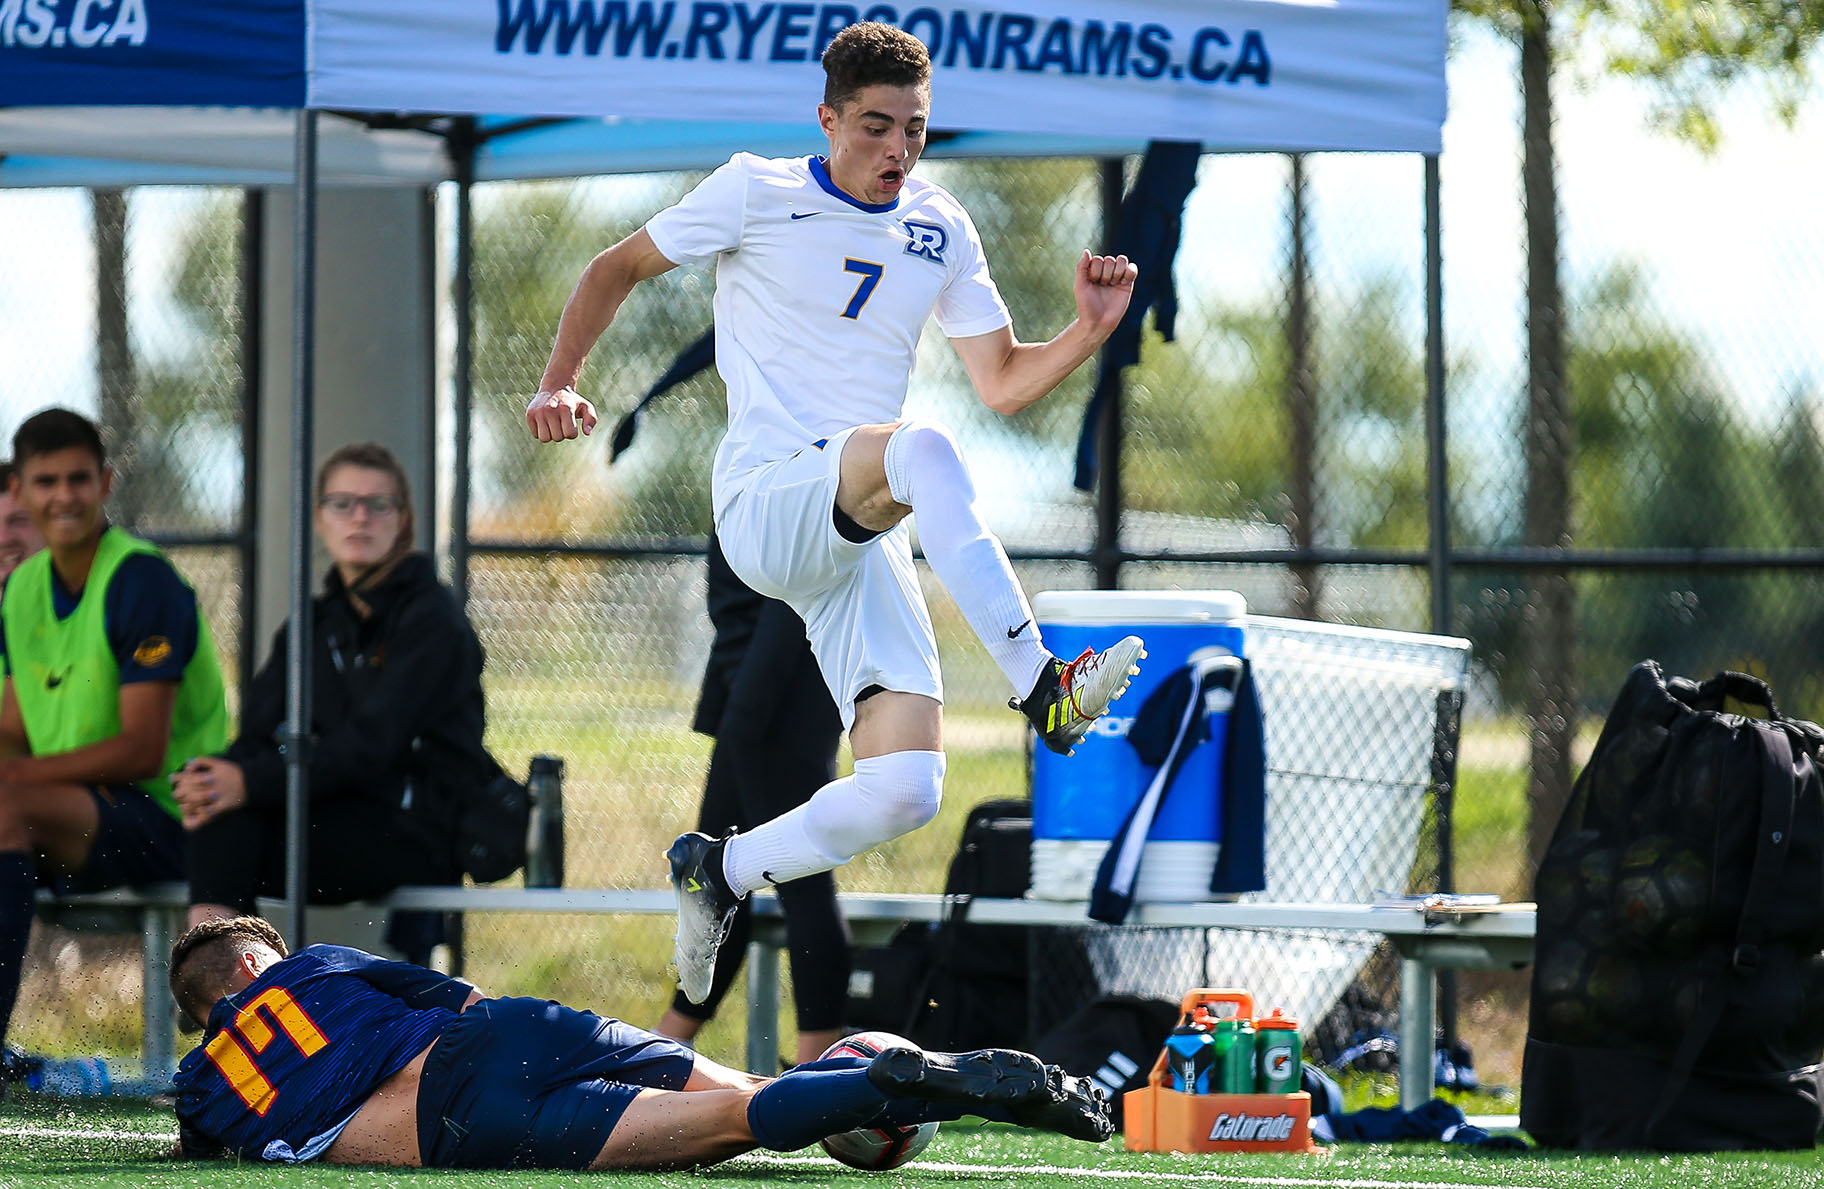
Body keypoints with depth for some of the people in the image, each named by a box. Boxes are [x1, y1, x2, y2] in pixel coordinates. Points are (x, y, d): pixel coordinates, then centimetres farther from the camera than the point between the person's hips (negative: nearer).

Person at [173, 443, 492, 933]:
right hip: (344, 813, 6)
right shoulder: (312, 625, 17)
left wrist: (251, 782, -27)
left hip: (416, 831, -6)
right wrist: (217, 775, -20)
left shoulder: (431, 618, -5)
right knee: (225, 802, -25)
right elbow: (258, 739, 5)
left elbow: (371, 745, -17)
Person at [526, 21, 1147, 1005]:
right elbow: (618, 268, 11)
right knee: (922, 447, -38)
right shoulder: (757, 194, 1)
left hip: (862, 534, 5)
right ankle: (1040, 688, -42)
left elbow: (1003, 384, 15)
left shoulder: (942, 232, 14)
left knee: (905, 791, -11)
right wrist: (558, 383, -3)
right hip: (765, 505, -5)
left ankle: (720, 872, 14)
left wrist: (1090, 331, -3)